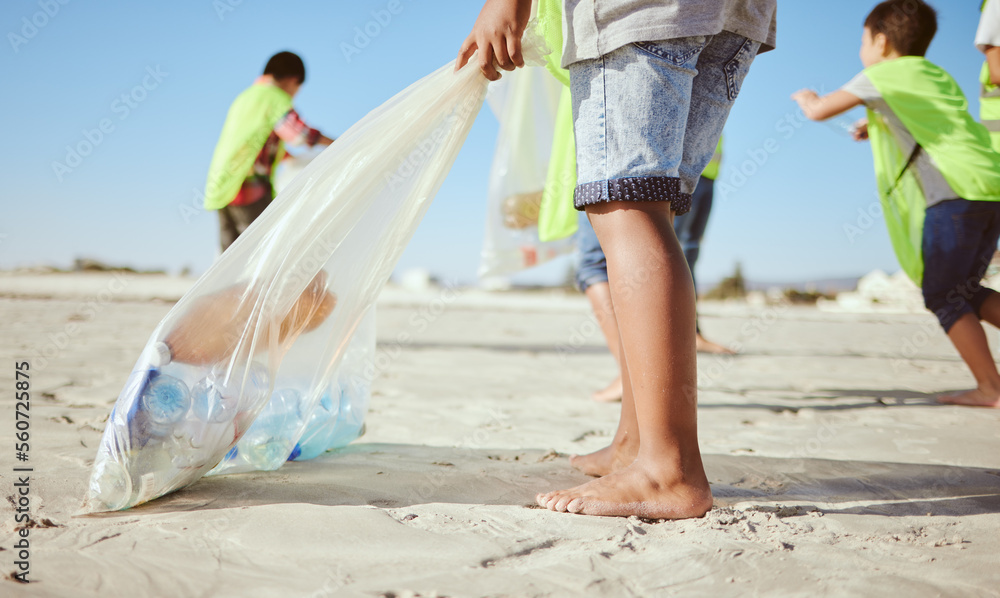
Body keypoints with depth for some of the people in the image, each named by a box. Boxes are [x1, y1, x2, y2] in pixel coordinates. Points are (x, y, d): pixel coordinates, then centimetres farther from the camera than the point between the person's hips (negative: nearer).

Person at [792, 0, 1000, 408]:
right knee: (964, 290, 18)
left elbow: (818, 111, 3)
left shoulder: (881, 75, 3)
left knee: (941, 295, 0)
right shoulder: (939, 76, 27)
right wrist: (881, 128, 37)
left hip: (955, 191, -8)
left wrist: (806, 97, 26)